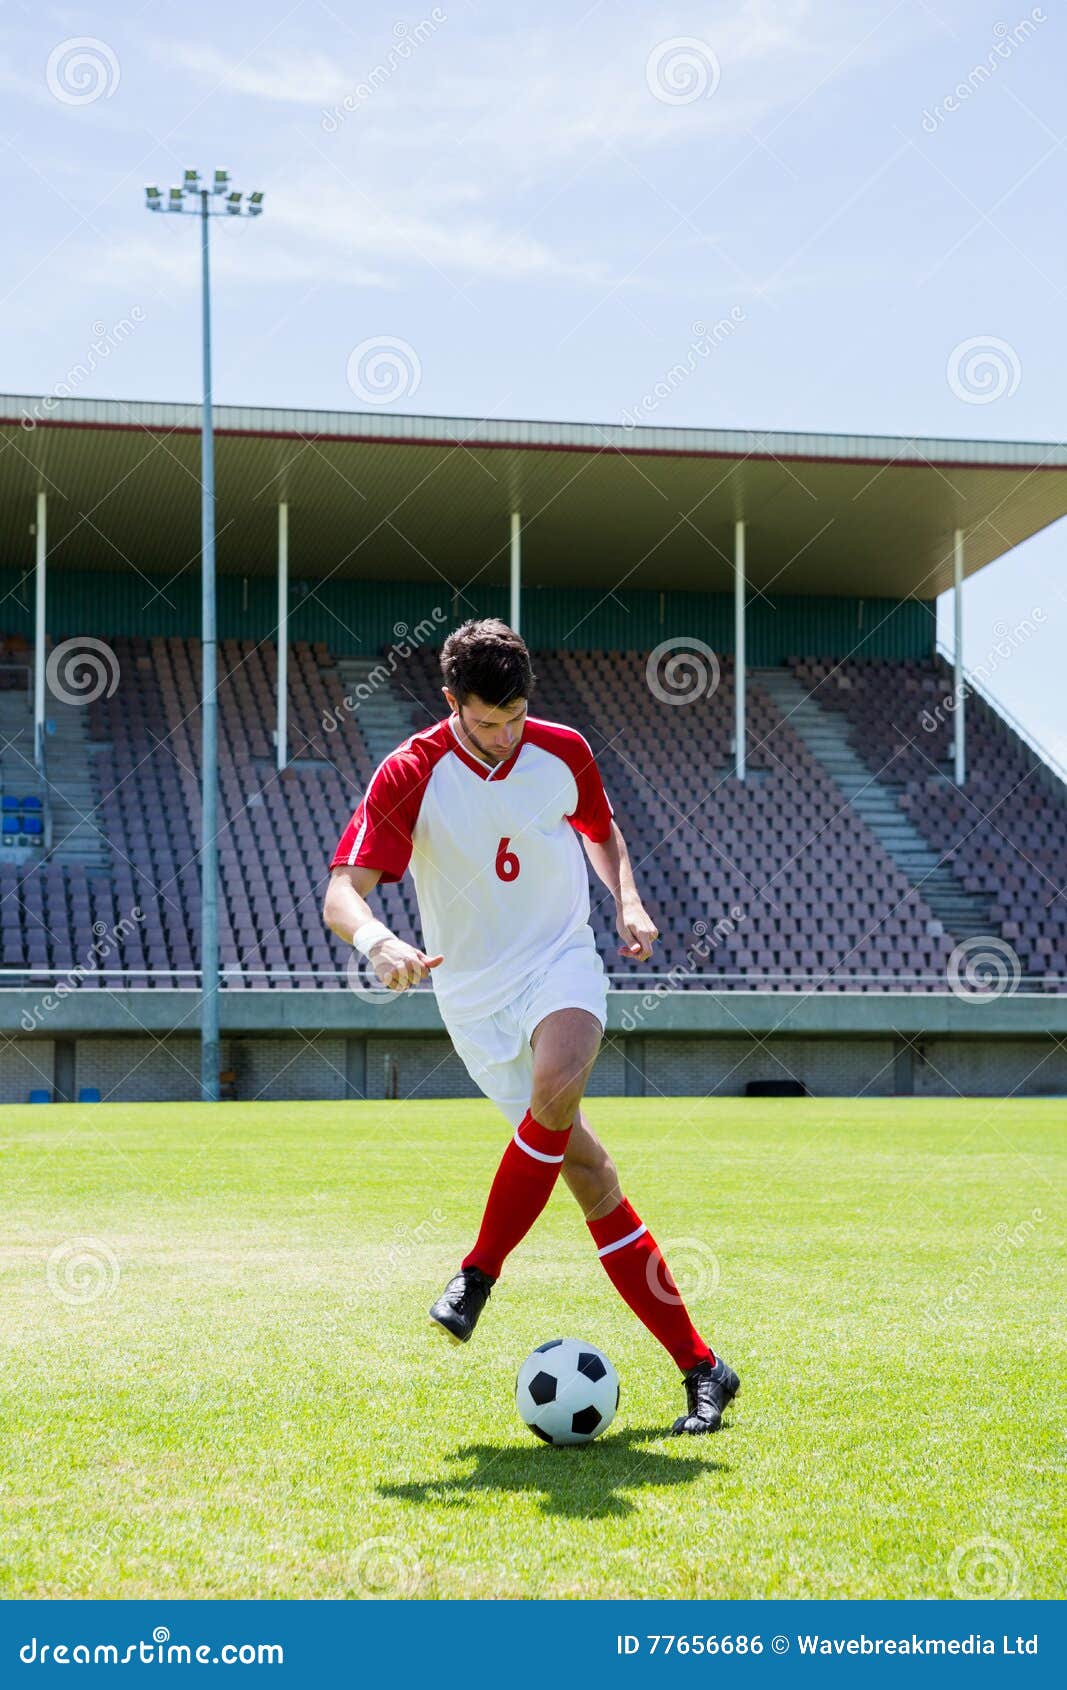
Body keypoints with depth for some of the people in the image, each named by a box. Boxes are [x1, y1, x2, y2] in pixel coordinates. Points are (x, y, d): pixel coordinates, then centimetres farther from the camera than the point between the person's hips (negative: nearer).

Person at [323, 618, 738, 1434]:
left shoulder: (563, 752, -1)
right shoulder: (410, 775, -11)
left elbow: (601, 828, 21)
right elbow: (342, 894, -19)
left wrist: (627, 900, 2)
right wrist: (378, 941, -41)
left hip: (562, 962, 1)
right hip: (474, 993, -1)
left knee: (557, 1084, -34)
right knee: (589, 1172, -6)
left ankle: (479, 1273, -15)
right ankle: (700, 1368, 1)